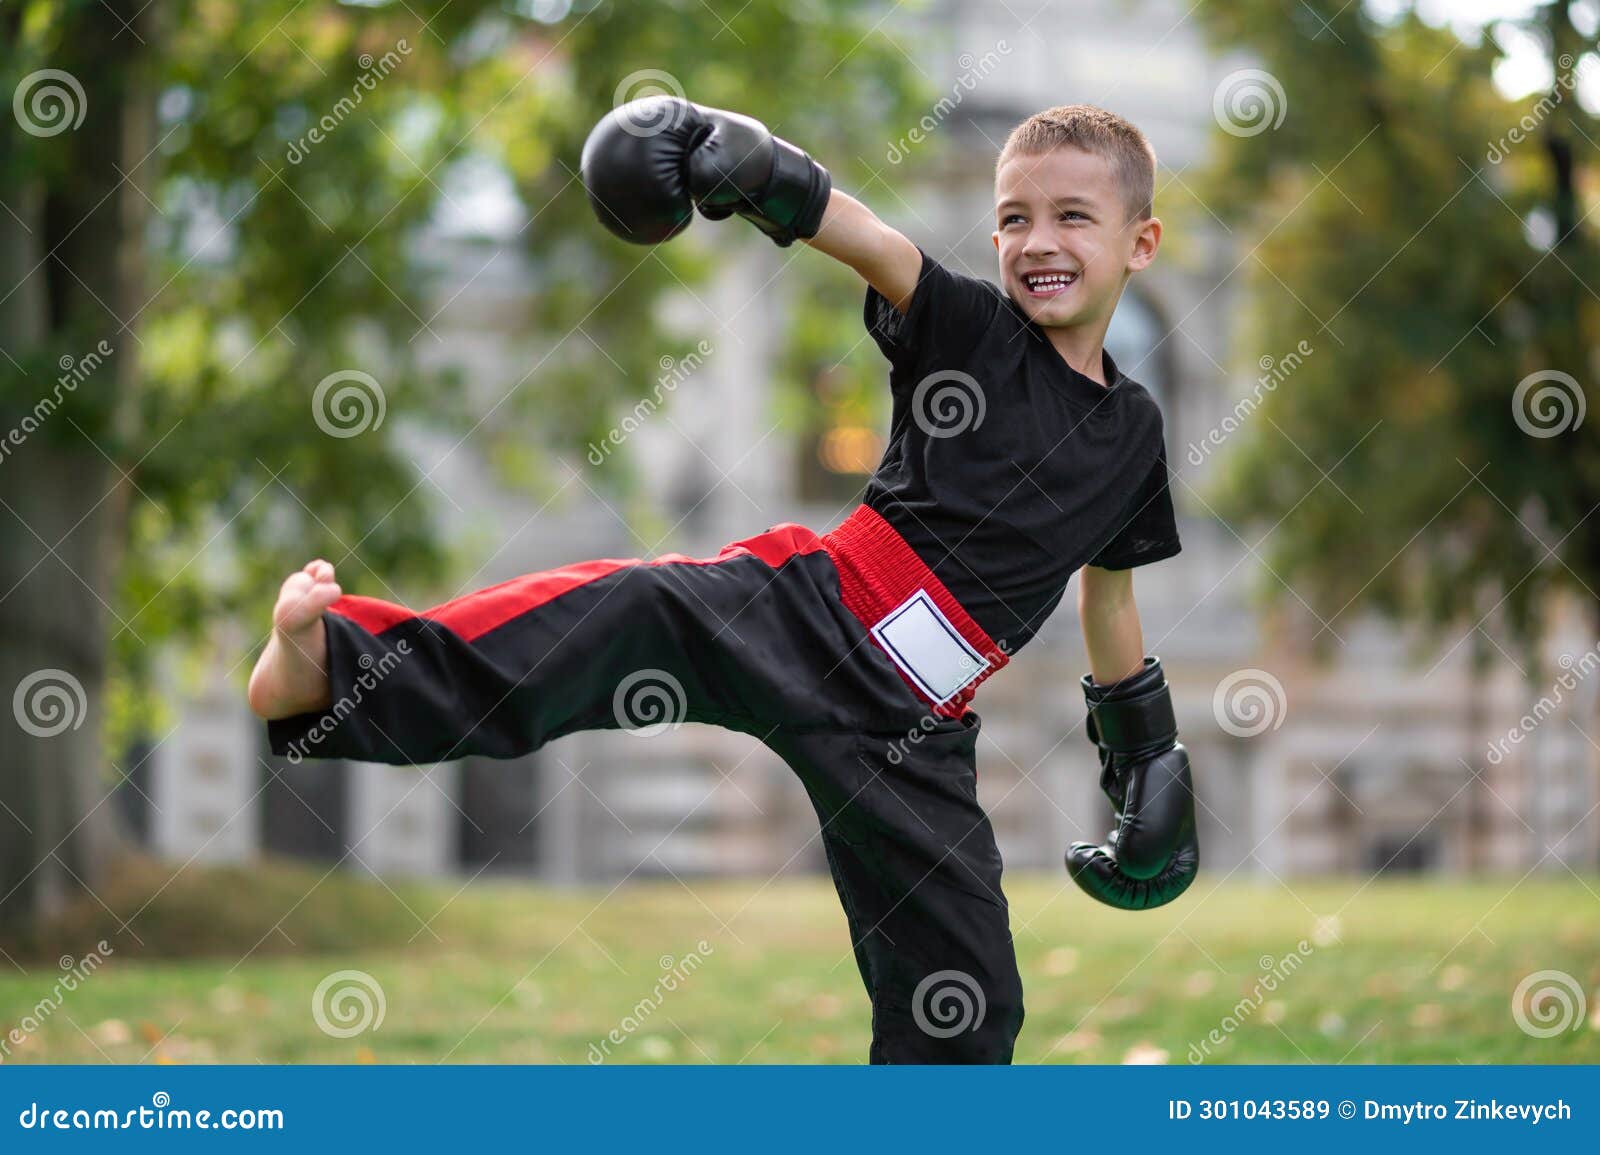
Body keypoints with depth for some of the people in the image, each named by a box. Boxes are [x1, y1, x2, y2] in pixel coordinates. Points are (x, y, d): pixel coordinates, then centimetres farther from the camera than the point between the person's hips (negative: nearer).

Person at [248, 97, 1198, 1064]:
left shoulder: (1132, 429, 13)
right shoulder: (974, 328, 3)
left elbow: (1110, 586, 26)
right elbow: (867, 242, -15)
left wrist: (1144, 751, 31)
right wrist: (762, 173, -33)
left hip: (911, 728, 4)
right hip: (806, 617, -4)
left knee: (966, 1008, 0)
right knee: (629, 615, -31)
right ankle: (327, 670, -48)